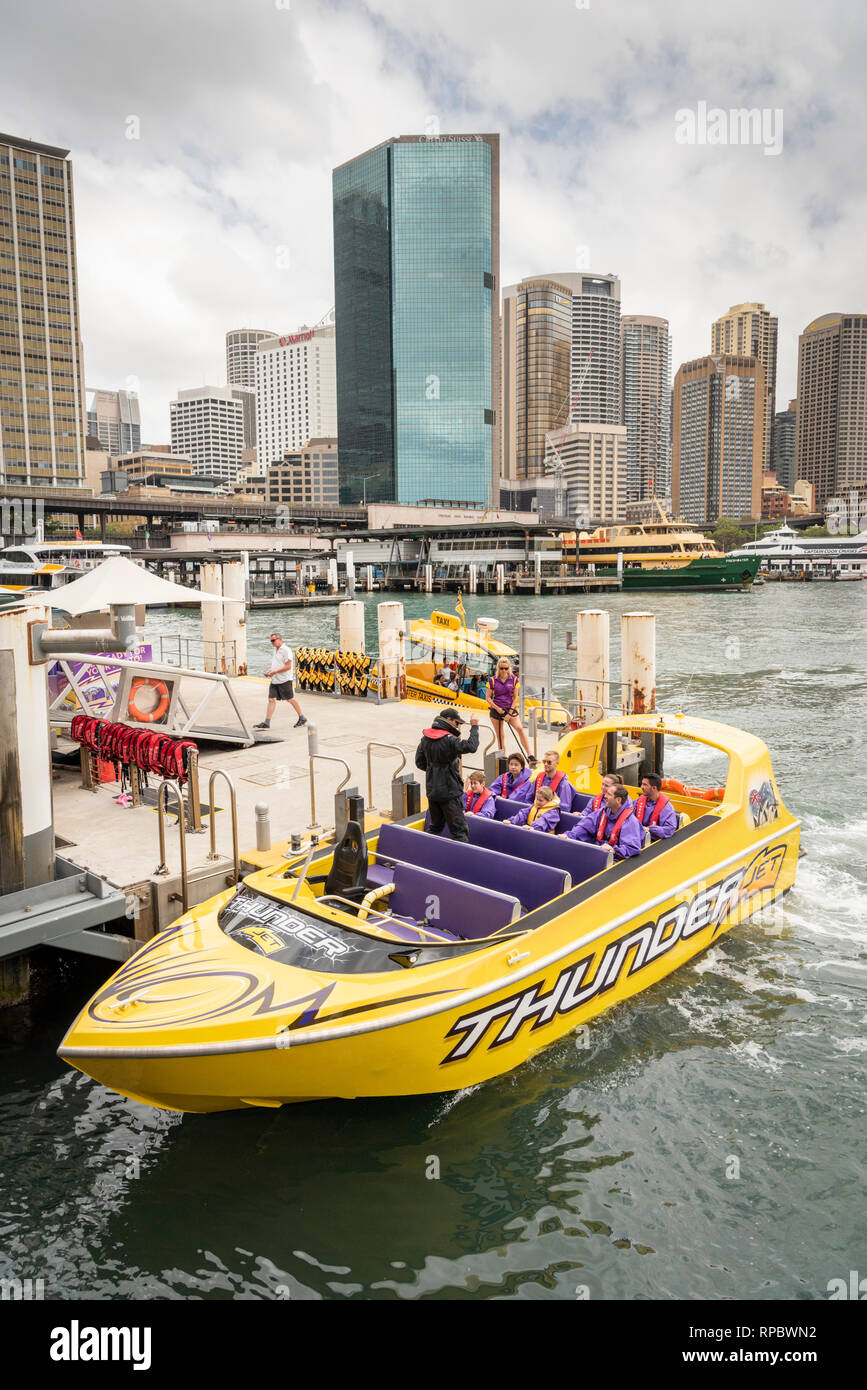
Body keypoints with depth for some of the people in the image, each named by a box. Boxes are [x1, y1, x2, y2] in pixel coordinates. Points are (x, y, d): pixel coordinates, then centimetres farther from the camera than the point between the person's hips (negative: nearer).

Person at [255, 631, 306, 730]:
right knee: (271, 700, 0)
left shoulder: (286, 650, -13)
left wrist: (274, 672, -18)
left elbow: (288, 666, -18)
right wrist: (269, 671, 7)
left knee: (291, 699, 3)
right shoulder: (274, 650, 14)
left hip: (284, 681, -7)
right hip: (274, 680, 8)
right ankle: (266, 723, -2)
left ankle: (302, 718, 18)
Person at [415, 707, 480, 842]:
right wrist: (474, 727, -14)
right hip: (449, 791, -8)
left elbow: (420, 762, 11)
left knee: (435, 827, 20)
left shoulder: (425, 738, 6)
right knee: (459, 829, -4)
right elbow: (471, 746, -24)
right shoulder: (449, 739, -19)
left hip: (431, 791, 8)